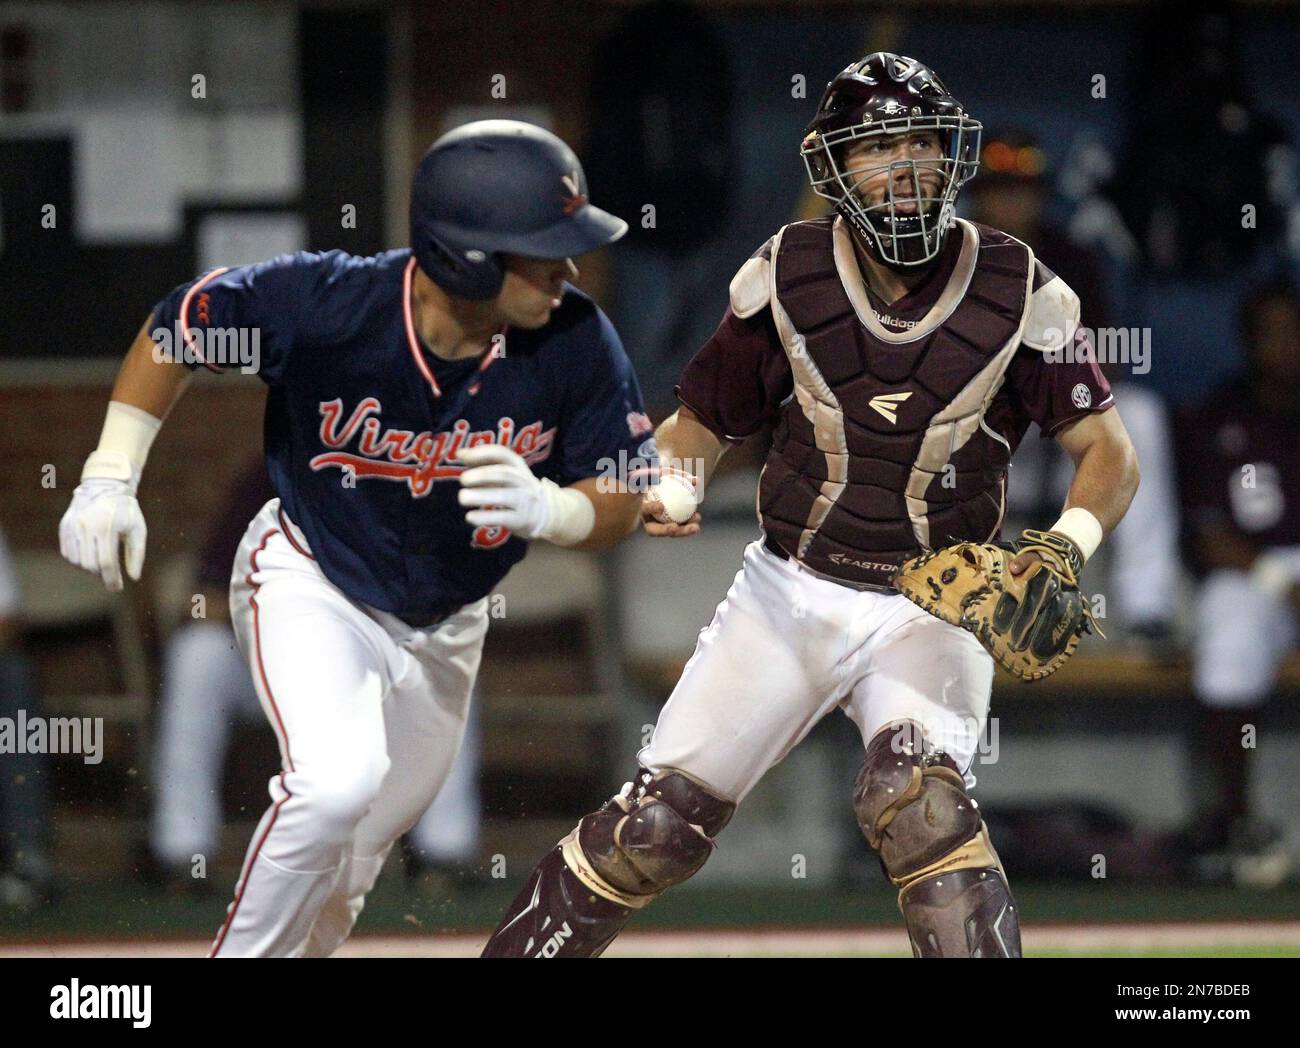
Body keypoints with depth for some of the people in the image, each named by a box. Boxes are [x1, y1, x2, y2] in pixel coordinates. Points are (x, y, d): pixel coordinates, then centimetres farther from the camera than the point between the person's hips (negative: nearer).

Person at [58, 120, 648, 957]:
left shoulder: (577, 345, -21)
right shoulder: (323, 303, -27)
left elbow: (621, 504, -14)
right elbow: (174, 332, -10)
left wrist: (543, 509, -37)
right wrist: (110, 480, -13)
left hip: (444, 626, 5)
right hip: (310, 583, -5)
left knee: (369, 837, 15)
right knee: (336, 782, -27)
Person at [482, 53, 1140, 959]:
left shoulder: (1017, 293, -9)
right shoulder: (787, 279, -5)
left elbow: (1108, 451, -6)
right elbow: (704, 421, 6)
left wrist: (1072, 541, -26)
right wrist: (671, 487, -16)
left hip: (932, 606, -2)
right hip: (791, 592, 2)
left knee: (914, 795, -29)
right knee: (660, 822, -6)